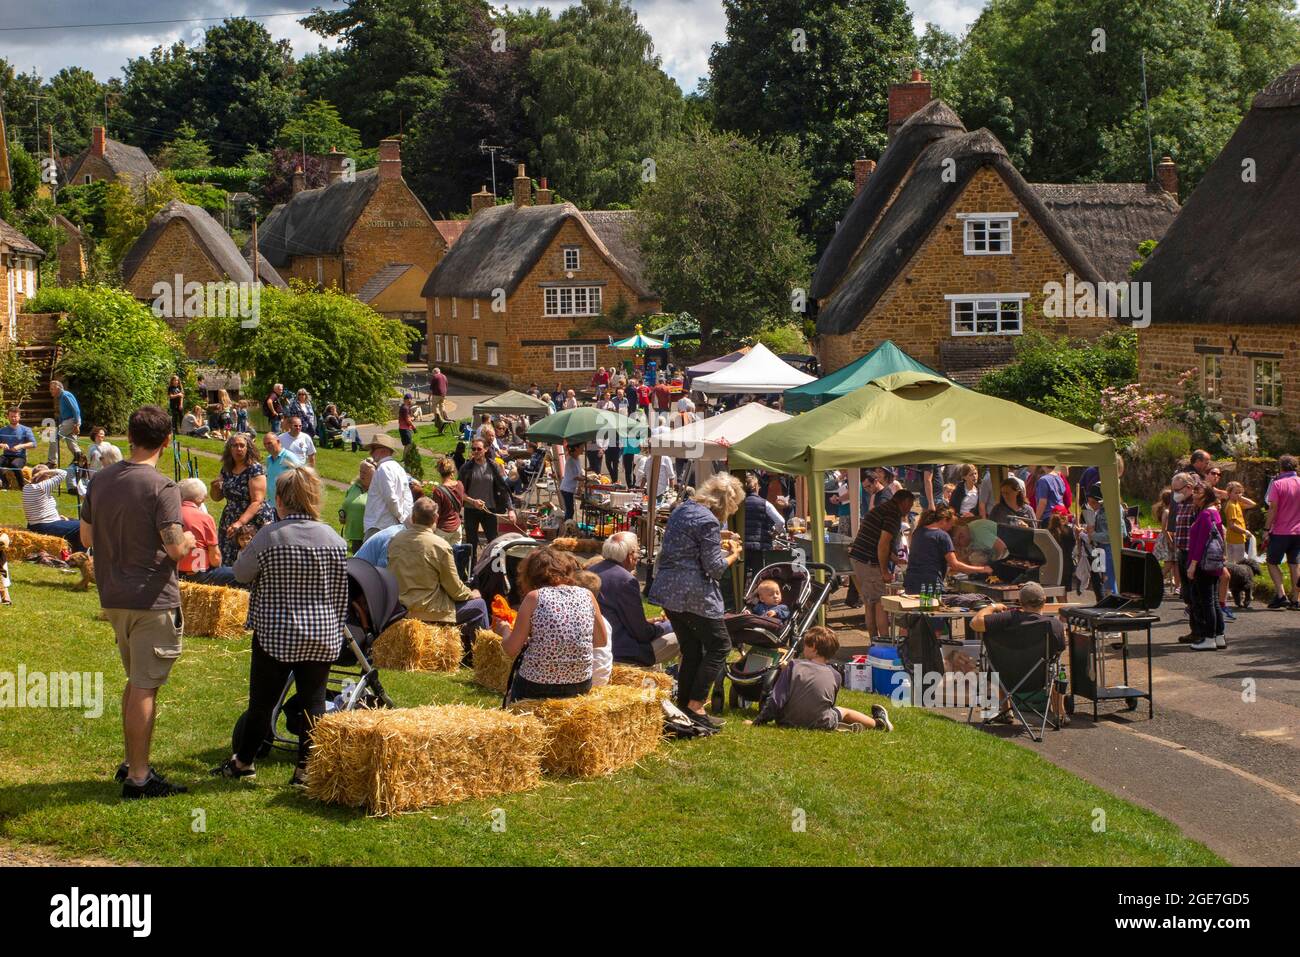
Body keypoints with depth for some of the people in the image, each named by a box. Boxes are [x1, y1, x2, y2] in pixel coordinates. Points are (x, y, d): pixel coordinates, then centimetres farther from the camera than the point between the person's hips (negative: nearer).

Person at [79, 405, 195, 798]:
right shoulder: (162, 488, -17)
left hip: (113, 599, 7)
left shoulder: (102, 480, 5)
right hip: (152, 600, -7)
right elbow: (175, 548, -21)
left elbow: (86, 537, 13)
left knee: (136, 682, 21)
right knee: (144, 688, -1)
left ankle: (131, 762, 28)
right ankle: (138, 777, 4)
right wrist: (188, 540, 0)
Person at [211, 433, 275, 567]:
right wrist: (215, 487, -6)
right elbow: (217, 498, 17)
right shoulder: (226, 469, 8)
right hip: (230, 522, 6)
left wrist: (240, 523, -29)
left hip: (255, 522, -6)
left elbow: (257, 502, -19)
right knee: (227, 564, 0)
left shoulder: (255, 469, -12)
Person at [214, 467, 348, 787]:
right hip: (322, 636, 2)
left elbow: (241, 573, 1)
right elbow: (341, 592, 7)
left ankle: (243, 761, 24)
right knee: (313, 700, 7)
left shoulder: (269, 536, -12)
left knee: (262, 700, 10)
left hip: (275, 634, -2)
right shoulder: (333, 538, -2)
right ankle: (306, 768, 6)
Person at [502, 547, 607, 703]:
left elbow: (512, 649, -6)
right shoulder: (587, 595, 1)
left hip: (535, 689, -4)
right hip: (580, 687, 4)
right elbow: (602, 641, 12)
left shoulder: (534, 597, -9)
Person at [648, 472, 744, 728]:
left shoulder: (682, 509, 12)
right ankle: (695, 705, -1)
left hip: (668, 591, 9)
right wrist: (733, 555, 4)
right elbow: (714, 568, -14)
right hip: (694, 595, -9)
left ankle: (683, 707, 16)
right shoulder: (709, 521, -15)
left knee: (691, 650, 15)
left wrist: (719, 544, 20)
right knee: (719, 645, 3)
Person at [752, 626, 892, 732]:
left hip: (789, 722, -2)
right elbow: (829, 705, 9)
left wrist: (758, 721, -4)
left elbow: (776, 700, -13)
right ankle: (877, 723, 44)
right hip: (821, 724, 2)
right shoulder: (835, 675, -4)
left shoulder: (794, 666, -10)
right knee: (843, 712, 29)